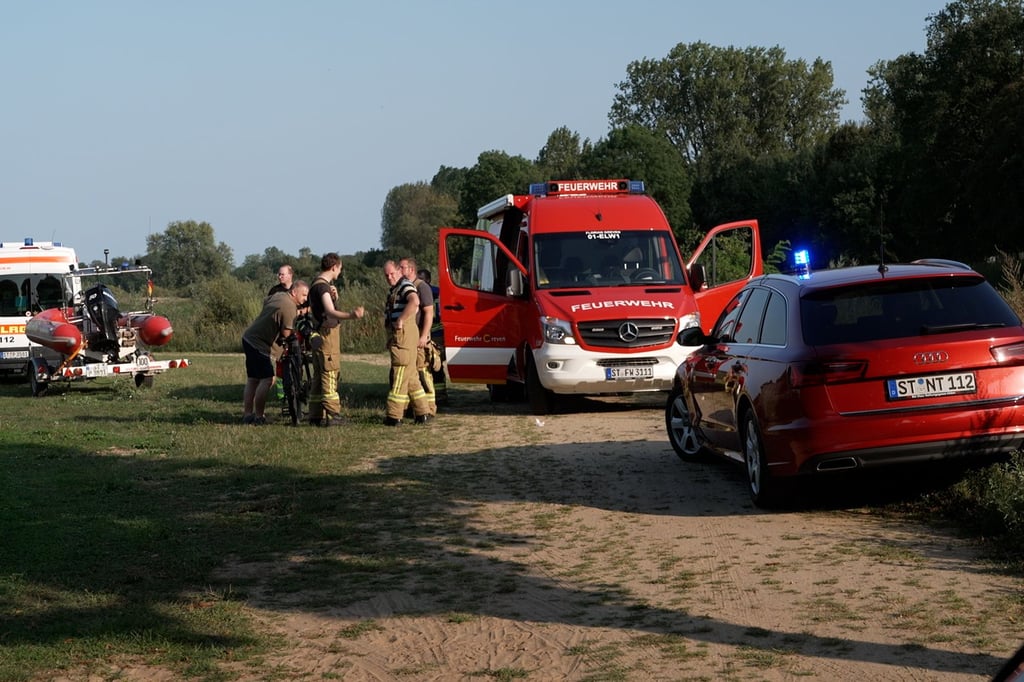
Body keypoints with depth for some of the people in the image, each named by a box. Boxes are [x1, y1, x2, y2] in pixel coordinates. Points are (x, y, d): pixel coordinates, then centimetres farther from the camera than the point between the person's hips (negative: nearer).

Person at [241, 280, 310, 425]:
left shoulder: (278, 295, 7)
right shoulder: (290, 307, -20)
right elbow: (286, 333, -19)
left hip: (249, 338, 10)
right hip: (260, 345, -10)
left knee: (252, 380, 14)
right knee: (266, 380, -10)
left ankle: (247, 414, 17)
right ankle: (259, 417, -10)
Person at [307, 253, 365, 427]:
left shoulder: (319, 285, 17)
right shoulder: (322, 286, -15)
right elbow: (330, 312, -29)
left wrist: (334, 297, 3)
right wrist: (350, 315, -45)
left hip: (320, 335, 10)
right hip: (327, 334, -10)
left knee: (319, 376, 11)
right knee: (330, 375, -10)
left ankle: (316, 416, 13)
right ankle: (332, 415, -12)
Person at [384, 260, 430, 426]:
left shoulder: (405, 286, -10)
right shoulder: (394, 289, 22)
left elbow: (414, 301, -31)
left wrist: (401, 320, -27)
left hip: (404, 333, -11)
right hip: (397, 335, 11)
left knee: (399, 376, -8)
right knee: (411, 376, 13)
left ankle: (394, 416, -8)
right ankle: (423, 412, 16)